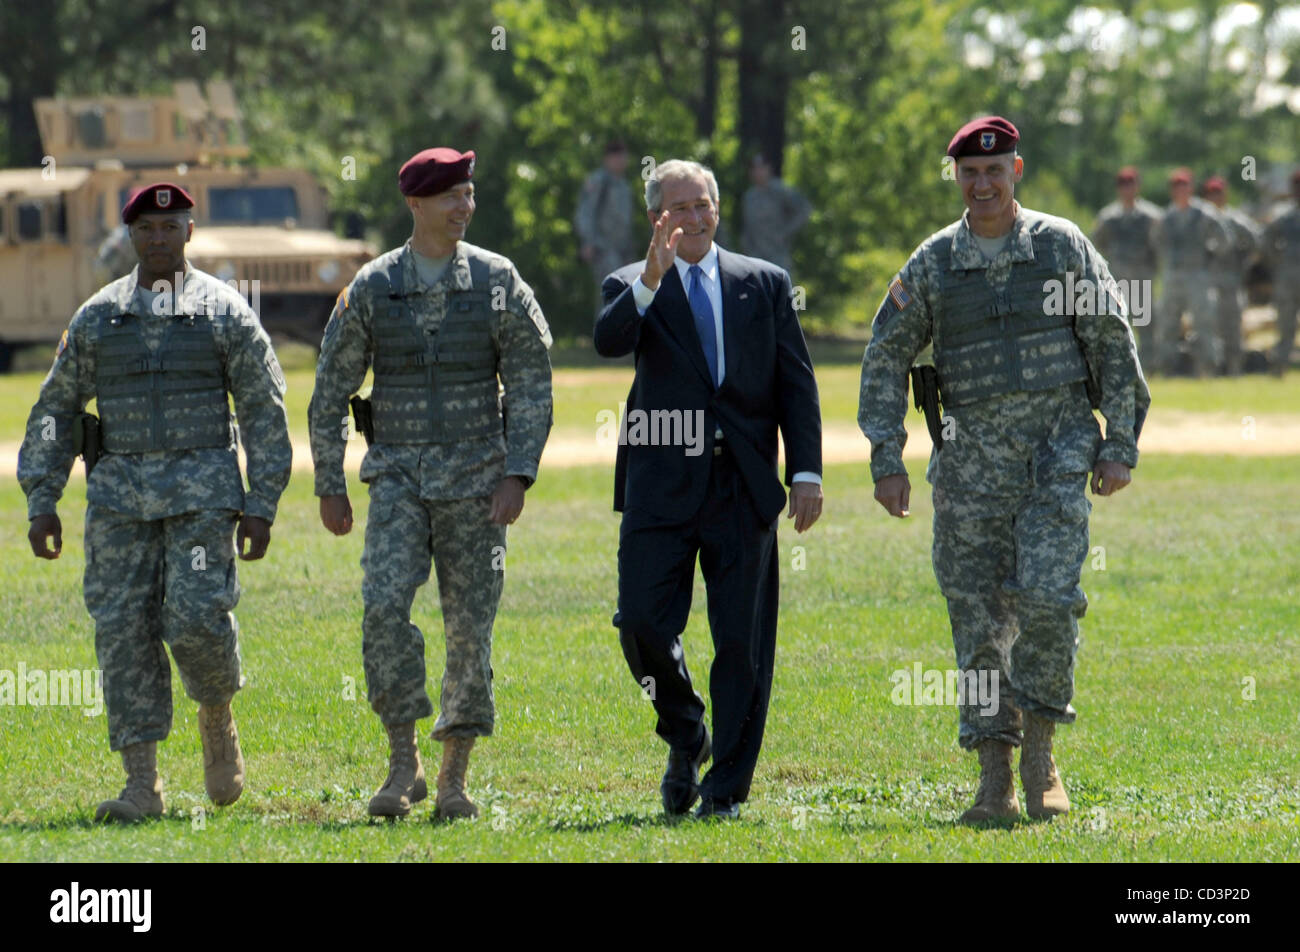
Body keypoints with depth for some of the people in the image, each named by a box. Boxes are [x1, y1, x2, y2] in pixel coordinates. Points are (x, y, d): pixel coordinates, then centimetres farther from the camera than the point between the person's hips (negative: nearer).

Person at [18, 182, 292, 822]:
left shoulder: (224, 312, 3)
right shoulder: (97, 317, 9)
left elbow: (265, 411, 2)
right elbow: (55, 410, 12)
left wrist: (262, 505, -5)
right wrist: (41, 502, 4)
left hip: (203, 488, -3)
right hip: (119, 491, 3)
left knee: (196, 617, -16)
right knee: (123, 629, -4)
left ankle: (217, 717, 16)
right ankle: (141, 784, -1)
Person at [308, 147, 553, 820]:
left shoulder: (498, 282, 1)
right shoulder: (371, 288, 2)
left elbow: (532, 386, 0)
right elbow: (330, 392, 8)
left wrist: (517, 476, -10)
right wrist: (329, 486, 4)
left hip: (475, 478, 0)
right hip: (398, 476, 0)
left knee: (470, 625, 0)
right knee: (385, 604, -19)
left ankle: (454, 779, 11)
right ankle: (402, 765, -11)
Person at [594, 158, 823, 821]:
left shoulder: (765, 284, 11)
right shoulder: (632, 287, 6)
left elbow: (796, 384, 9)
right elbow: (609, 341, -17)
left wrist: (806, 472, 0)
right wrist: (651, 281, -32)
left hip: (743, 491, 1)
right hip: (662, 486, -1)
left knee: (743, 642, 0)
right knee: (643, 623, -8)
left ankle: (726, 790, 8)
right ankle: (685, 738, 20)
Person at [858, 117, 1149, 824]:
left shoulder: (1061, 246, 3)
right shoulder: (933, 262, 6)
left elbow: (1113, 345, 4)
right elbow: (885, 360, 9)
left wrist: (1121, 444, -2)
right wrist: (886, 461, 1)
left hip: (1059, 445, -2)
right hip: (973, 453, 2)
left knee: (1046, 593, -17)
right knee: (978, 611, -1)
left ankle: (1040, 749, 2)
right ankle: (994, 778, 5)